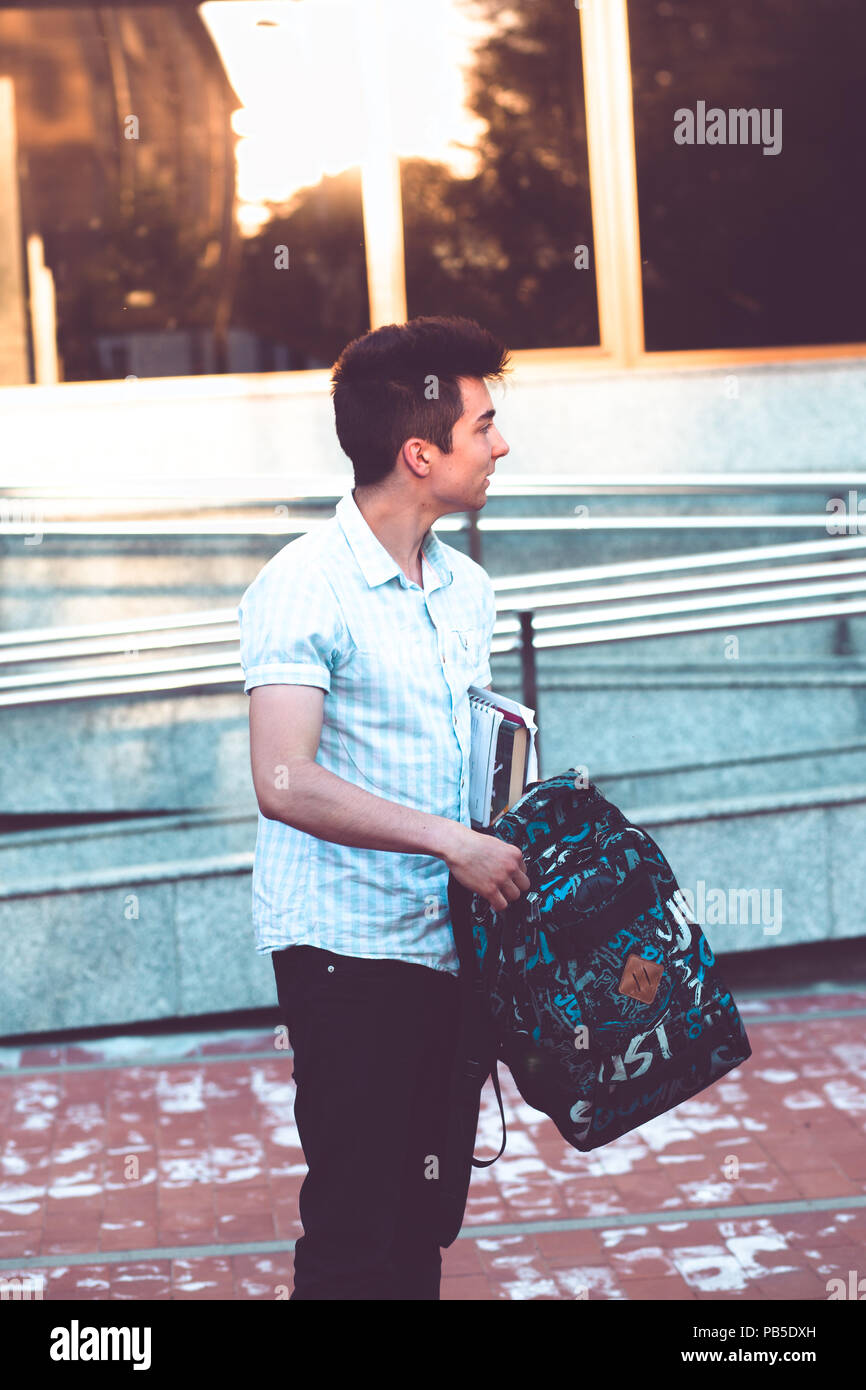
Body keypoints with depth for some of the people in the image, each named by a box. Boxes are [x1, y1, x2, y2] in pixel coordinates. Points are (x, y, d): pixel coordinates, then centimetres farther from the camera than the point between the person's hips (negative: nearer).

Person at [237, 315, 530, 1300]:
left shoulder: (465, 589, 13)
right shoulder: (303, 590, -13)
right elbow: (286, 783, -23)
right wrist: (451, 841, -22)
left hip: (446, 945, 7)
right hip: (347, 949, -7)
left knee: (425, 1218, 13)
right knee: (356, 1229, -4)